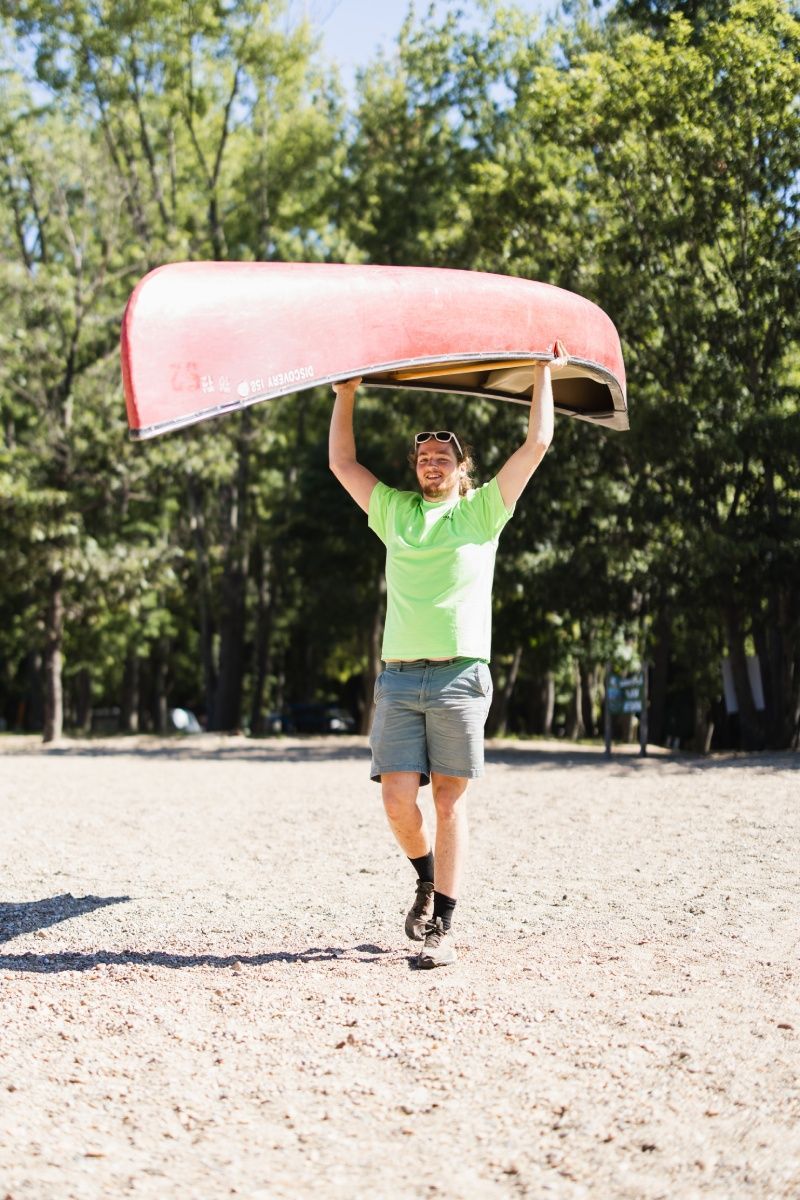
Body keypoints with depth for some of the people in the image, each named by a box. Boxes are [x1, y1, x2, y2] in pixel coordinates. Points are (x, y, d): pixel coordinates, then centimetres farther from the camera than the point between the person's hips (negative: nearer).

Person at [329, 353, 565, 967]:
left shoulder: (483, 508, 12)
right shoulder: (394, 510, 19)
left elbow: (538, 442, 9)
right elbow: (342, 461, 24)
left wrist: (544, 373, 15)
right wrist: (346, 395, 24)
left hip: (460, 675, -2)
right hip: (398, 678, 2)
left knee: (450, 801, -2)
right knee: (398, 800, -5)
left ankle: (443, 926, 2)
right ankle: (428, 880, 24)